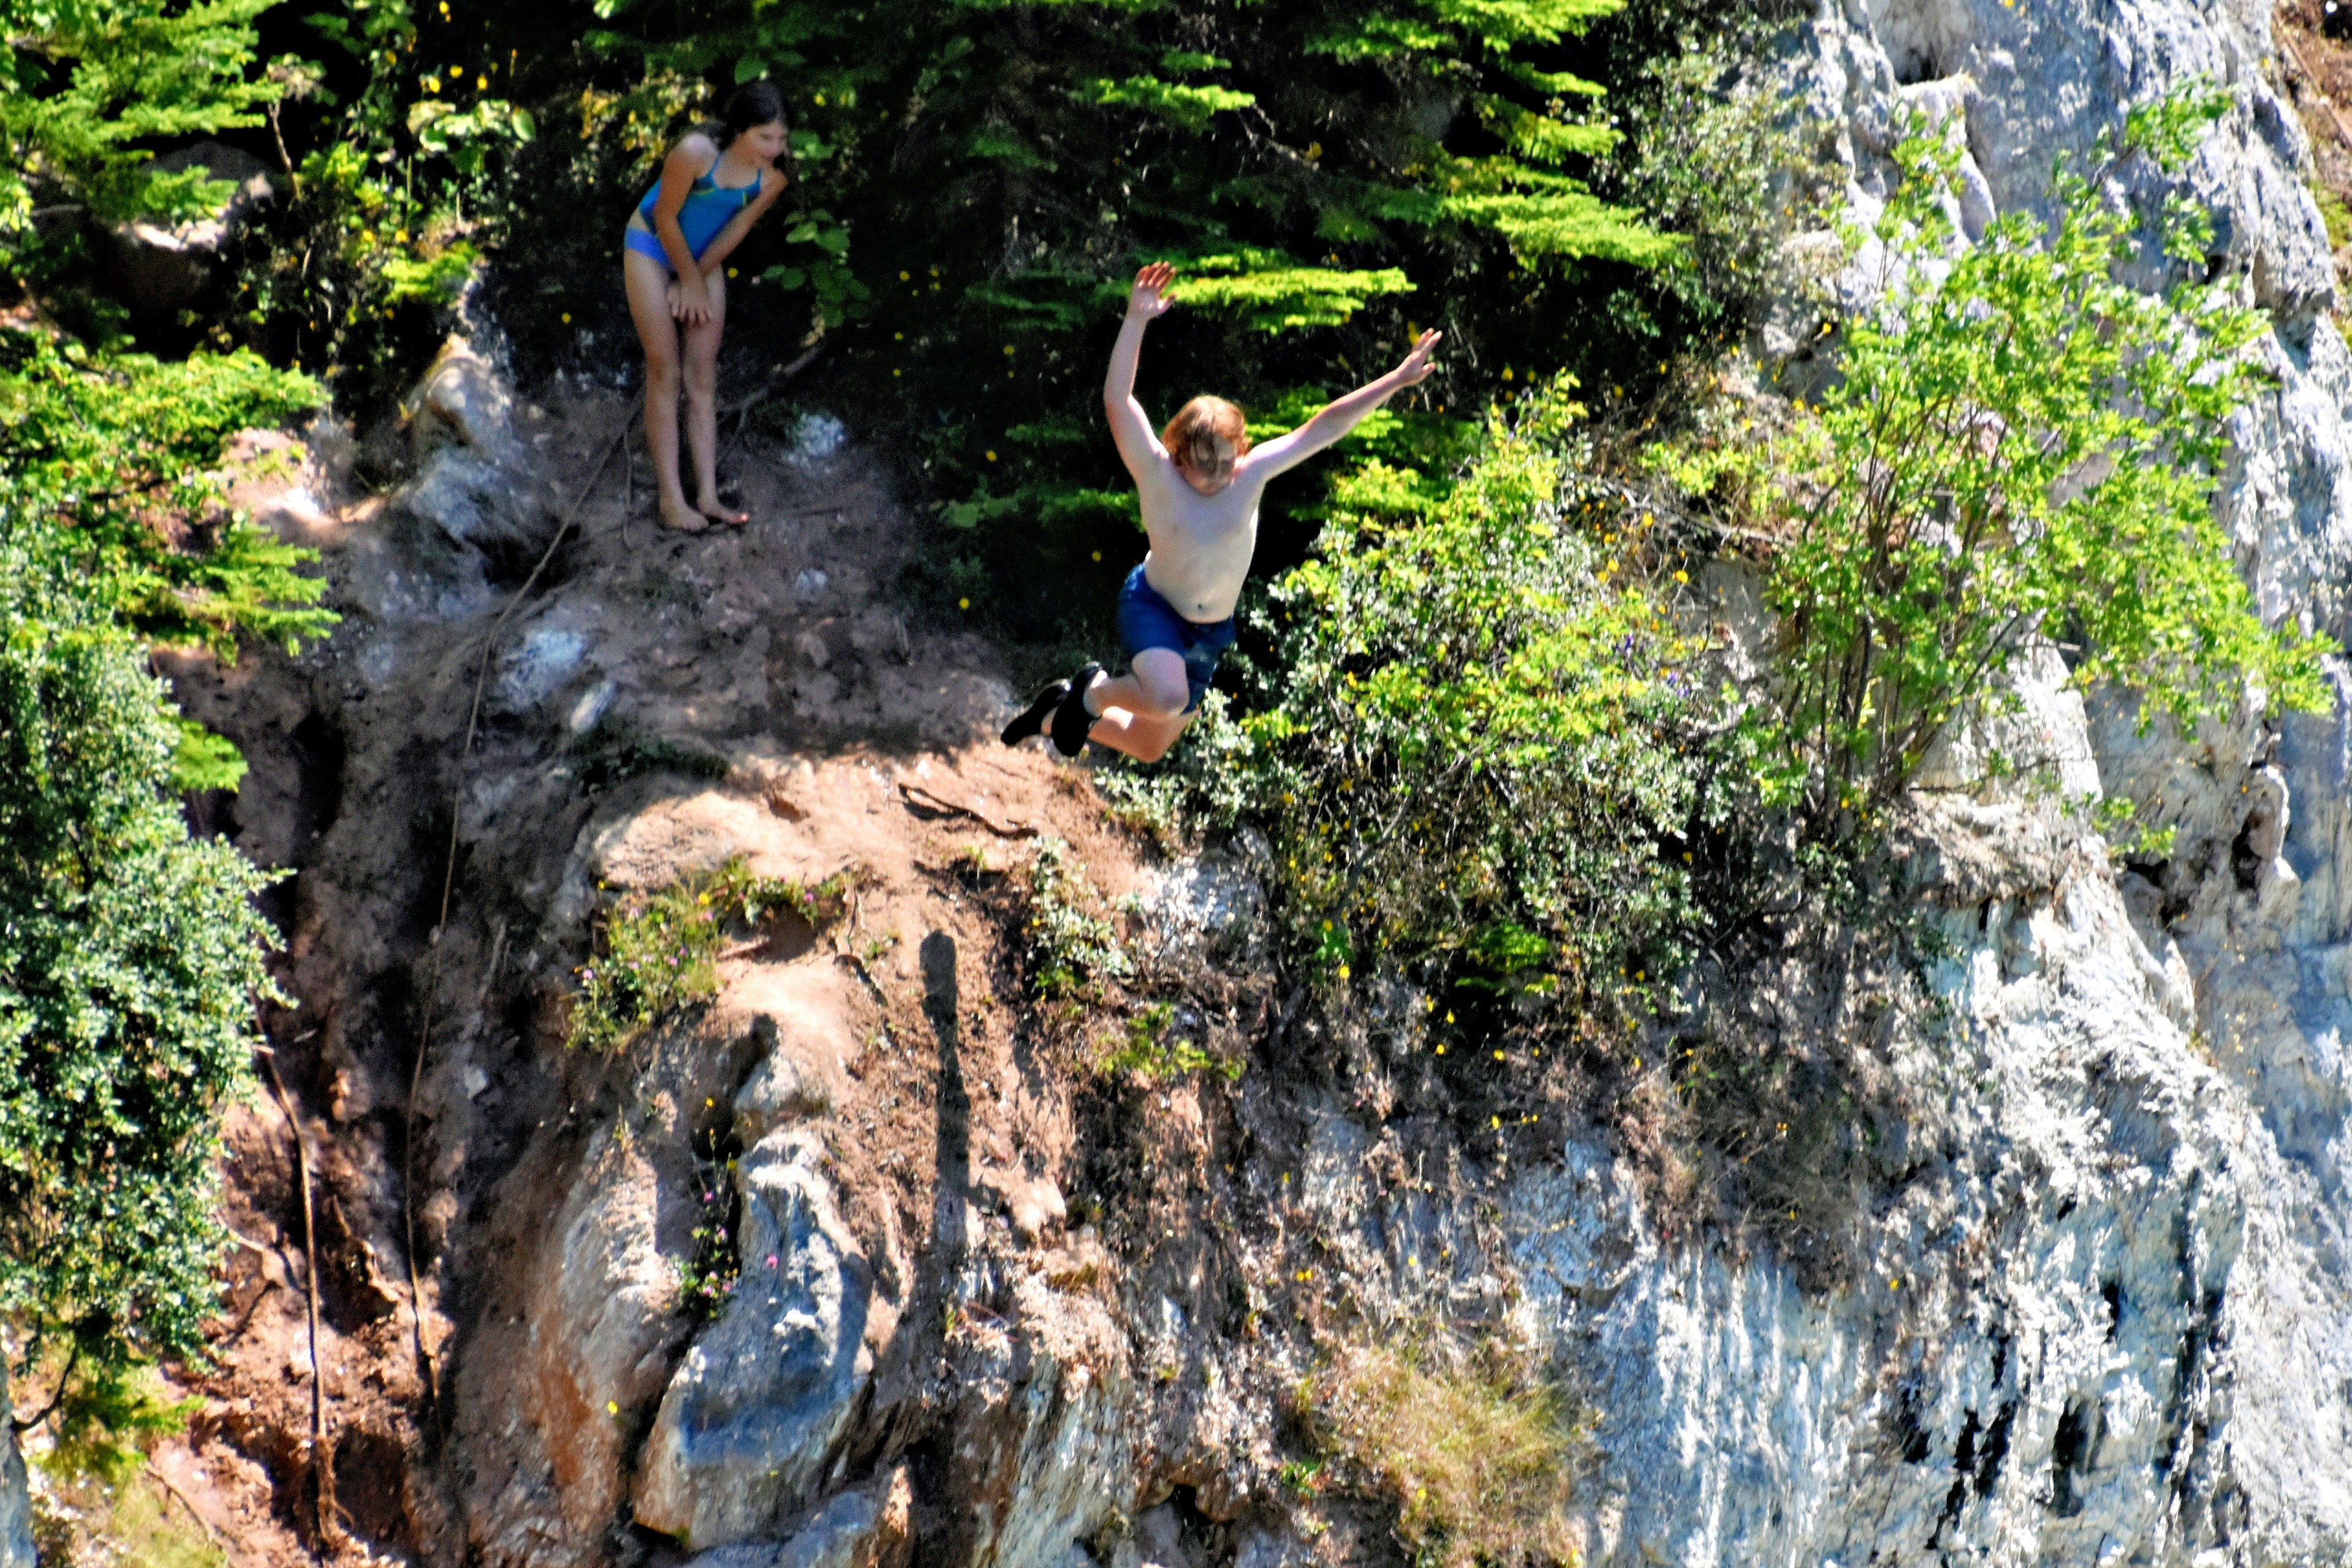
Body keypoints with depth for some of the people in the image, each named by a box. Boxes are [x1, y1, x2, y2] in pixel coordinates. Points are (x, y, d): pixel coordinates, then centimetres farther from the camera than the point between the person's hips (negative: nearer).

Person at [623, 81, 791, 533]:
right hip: (652, 248, -5)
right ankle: (672, 500, -6)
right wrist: (691, 282, -12)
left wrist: (695, 281, -5)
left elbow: (735, 232, -7)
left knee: (704, 380, 3)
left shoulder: (772, 178, -19)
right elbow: (666, 218, -22)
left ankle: (707, 496, 4)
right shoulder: (696, 154, -34)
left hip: (703, 259, 5)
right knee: (665, 373, -5)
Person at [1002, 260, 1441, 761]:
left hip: (1209, 634, 5)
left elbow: (1324, 428, -10)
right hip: (1153, 608, -5)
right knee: (1166, 698, -37)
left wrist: (1396, 381, -12)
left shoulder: (1251, 474, -11)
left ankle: (1057, 714, 43)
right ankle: (1094, 691, -3)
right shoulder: (1158, 476, -21)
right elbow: (1117, 401, -33)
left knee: (1149, 747, 17)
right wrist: (1135, 321, -43)